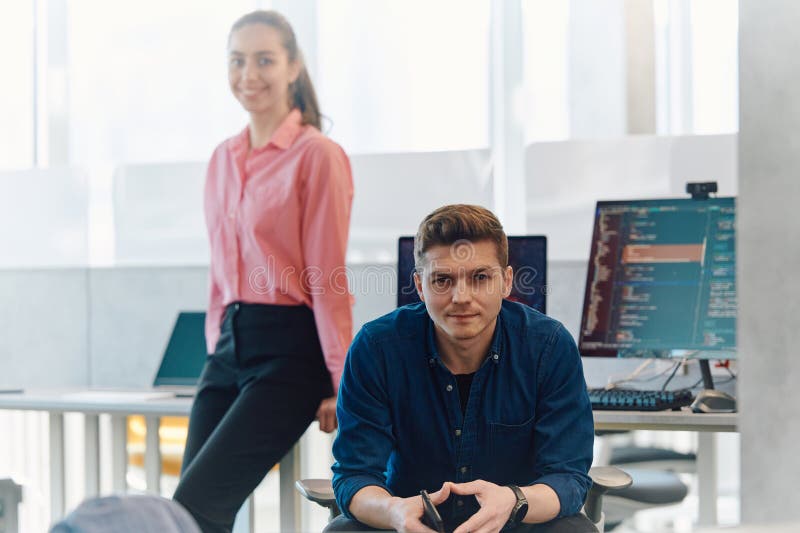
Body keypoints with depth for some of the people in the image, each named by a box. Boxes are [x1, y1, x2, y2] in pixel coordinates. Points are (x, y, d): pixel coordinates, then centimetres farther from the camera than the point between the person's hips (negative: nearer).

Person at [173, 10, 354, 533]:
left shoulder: (316, 155, -8)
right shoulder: (224, 160, 14)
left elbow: (328, 279, -11)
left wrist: (342, 382, -12)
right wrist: (218, 346, 18)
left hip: (288, 351, -7)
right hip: (230, 347, 7)